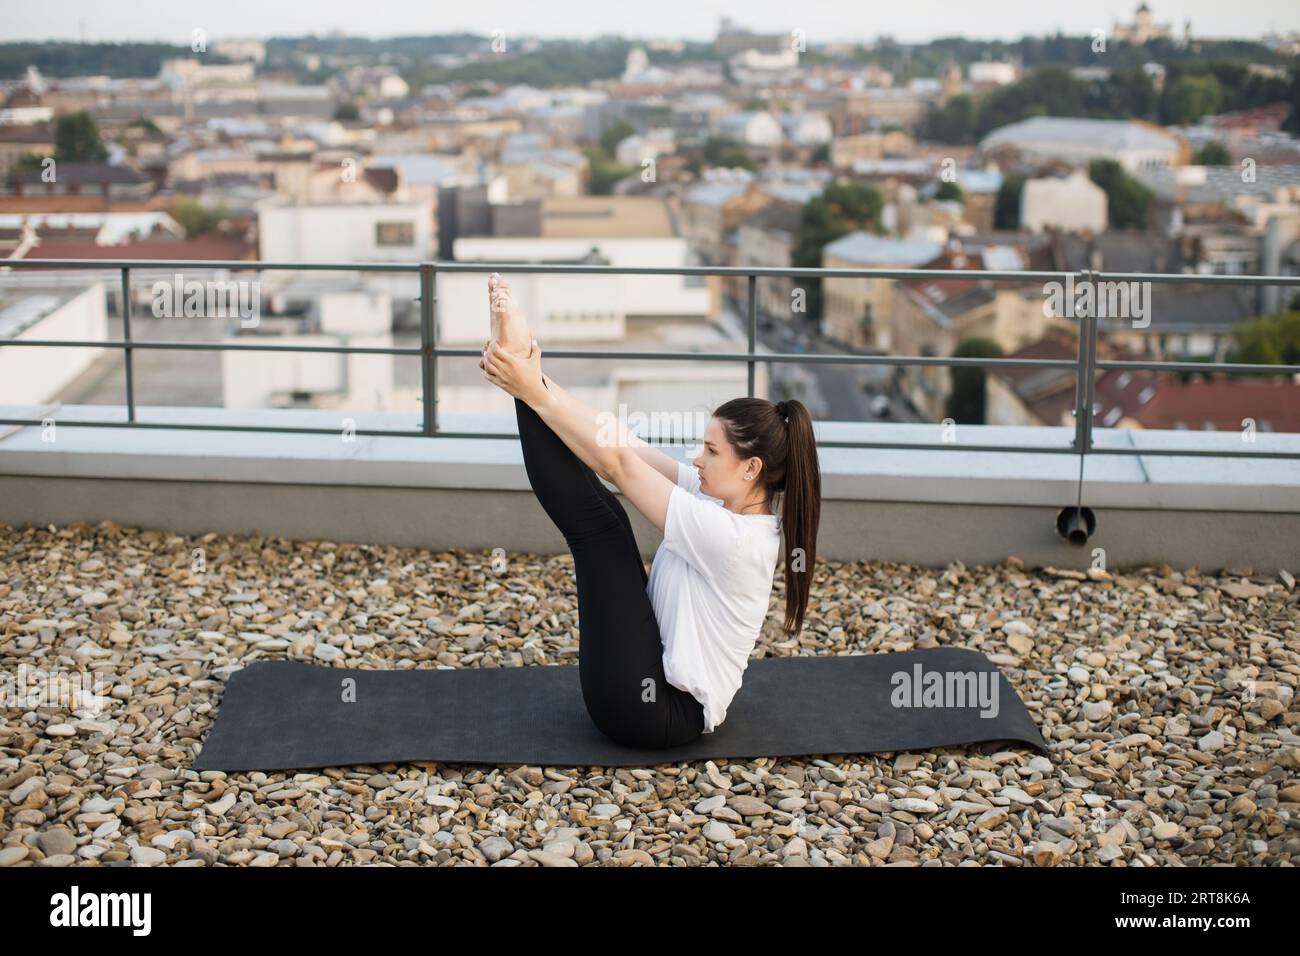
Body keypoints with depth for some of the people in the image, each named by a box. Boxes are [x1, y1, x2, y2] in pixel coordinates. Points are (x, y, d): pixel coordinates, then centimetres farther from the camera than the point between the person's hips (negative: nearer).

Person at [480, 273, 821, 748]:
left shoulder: (732, 538, -26)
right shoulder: (732, 500, 0)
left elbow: (617, 464, -27)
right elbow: (622, 441, -4)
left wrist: (535, 393, -23)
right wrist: (536, 381, -10)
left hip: (654, 709, -8)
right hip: (658, 677, 8)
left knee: (601, 525, -13)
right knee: (600, 516, -2)